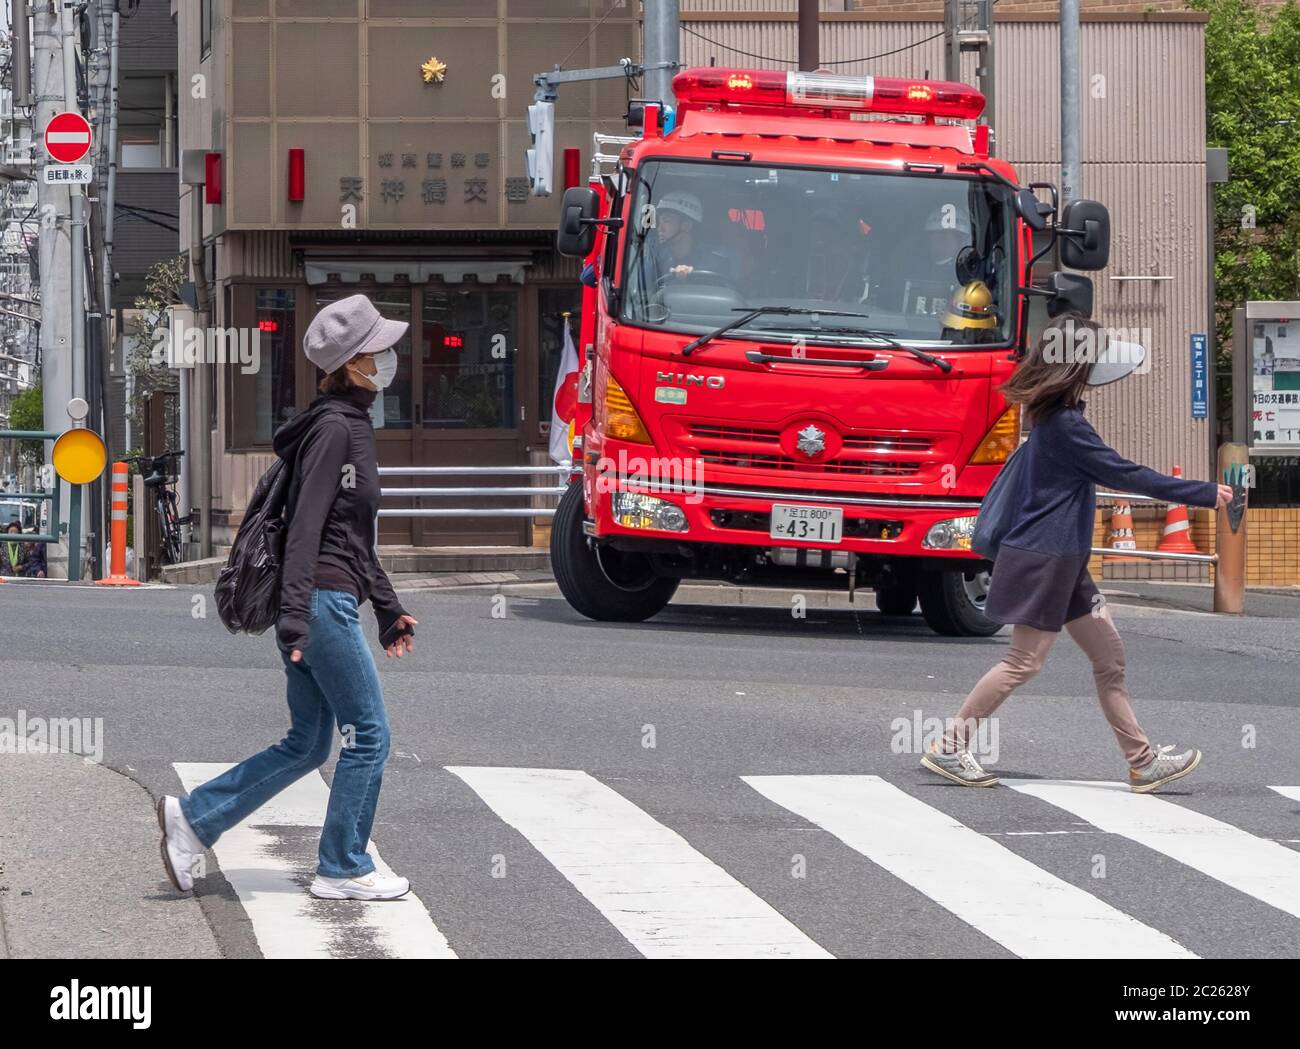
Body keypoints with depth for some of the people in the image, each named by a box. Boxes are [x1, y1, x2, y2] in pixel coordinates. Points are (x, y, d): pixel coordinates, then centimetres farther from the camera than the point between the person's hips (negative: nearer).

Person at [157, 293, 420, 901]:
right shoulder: (334, 428, -12)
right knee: (368, 735, -2)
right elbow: (306, 525, -19)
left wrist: (388, 608, 26)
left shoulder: (353, 426, 18)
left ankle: (193, 818, 12)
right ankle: (343, 870, 6)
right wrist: (295, 613, -24)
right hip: (323, 601, -10)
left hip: (316, 606, 10)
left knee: (306, 745, 12)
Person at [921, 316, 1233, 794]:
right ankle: (948, 749, 3)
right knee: (1024, 662, -4)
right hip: (1044, 560, -10)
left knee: (1109, 655, 10)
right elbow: (1127, 475, -19)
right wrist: (1205, 493, -15)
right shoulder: (1065, 426, -20)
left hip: (1063, 562, 10)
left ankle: (1143, 762, 13)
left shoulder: (1050, 417, 9)